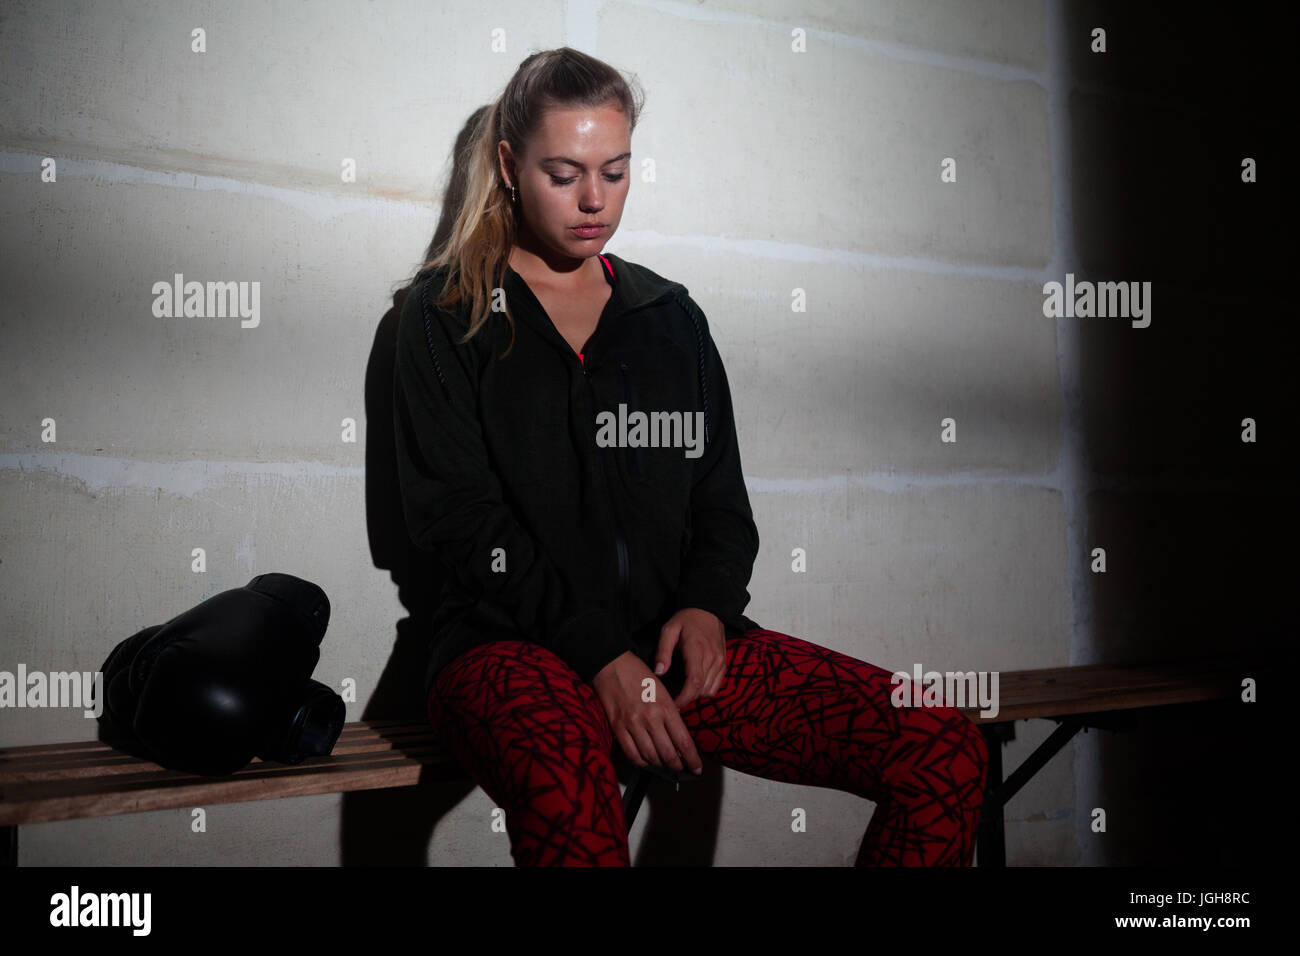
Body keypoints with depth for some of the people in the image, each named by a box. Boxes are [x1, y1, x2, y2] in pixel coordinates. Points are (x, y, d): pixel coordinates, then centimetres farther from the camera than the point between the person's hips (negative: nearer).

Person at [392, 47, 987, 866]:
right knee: (564, 783, -43)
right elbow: (458, 514, -3)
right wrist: (599, 654, -14)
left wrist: (708, 605, -6)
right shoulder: (450, 314, 9)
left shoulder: (671, 316, 20)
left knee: (946, 750, -16)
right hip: (518, 645, -4)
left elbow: (723, 500, 18)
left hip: (679, 640, 5)